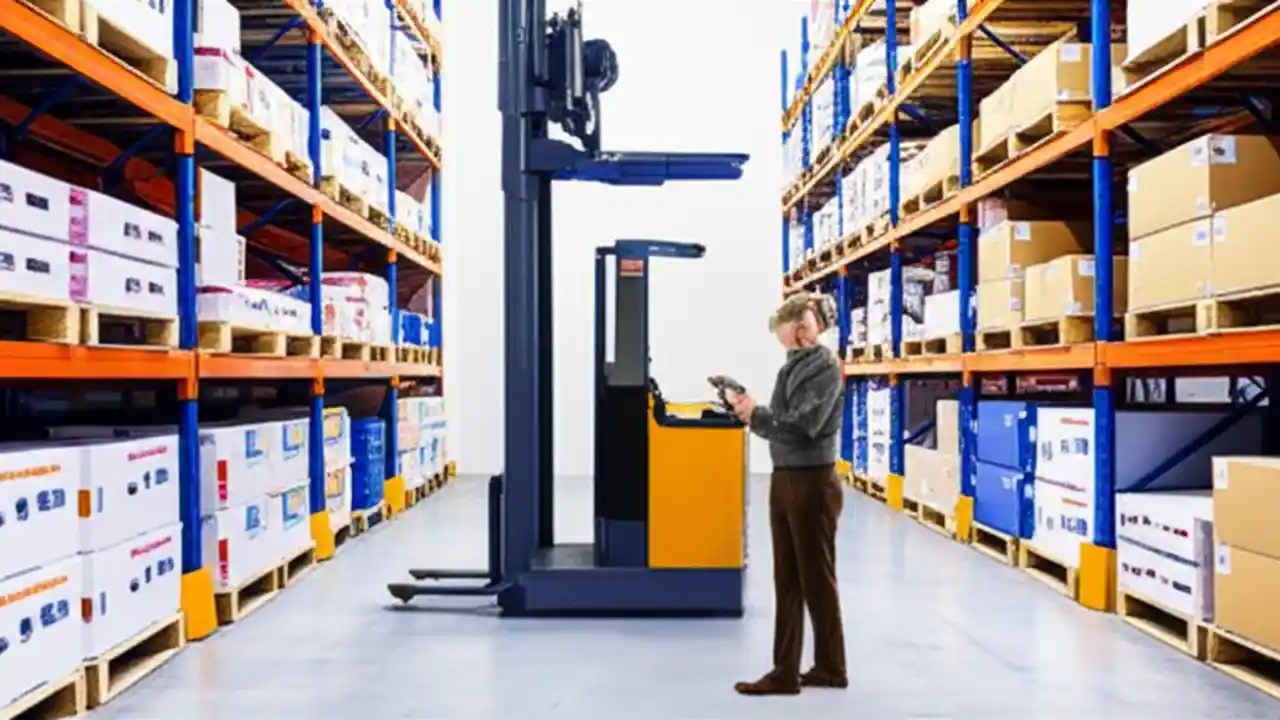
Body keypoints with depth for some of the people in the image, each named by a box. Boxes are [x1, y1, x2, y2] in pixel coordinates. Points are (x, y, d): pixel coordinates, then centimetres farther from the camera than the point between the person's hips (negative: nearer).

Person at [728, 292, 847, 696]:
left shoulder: (825, 367, -12)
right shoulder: (792, 365, 10)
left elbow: (803, 425, -20)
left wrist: (756, 414, -14)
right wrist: (752, 413, -3)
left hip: (812, 482, -8)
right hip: (784, 479, 8)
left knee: (816, 580, 6)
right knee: (787, 581, 11)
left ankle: (830, 669, 23)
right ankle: (785, 672, 21)